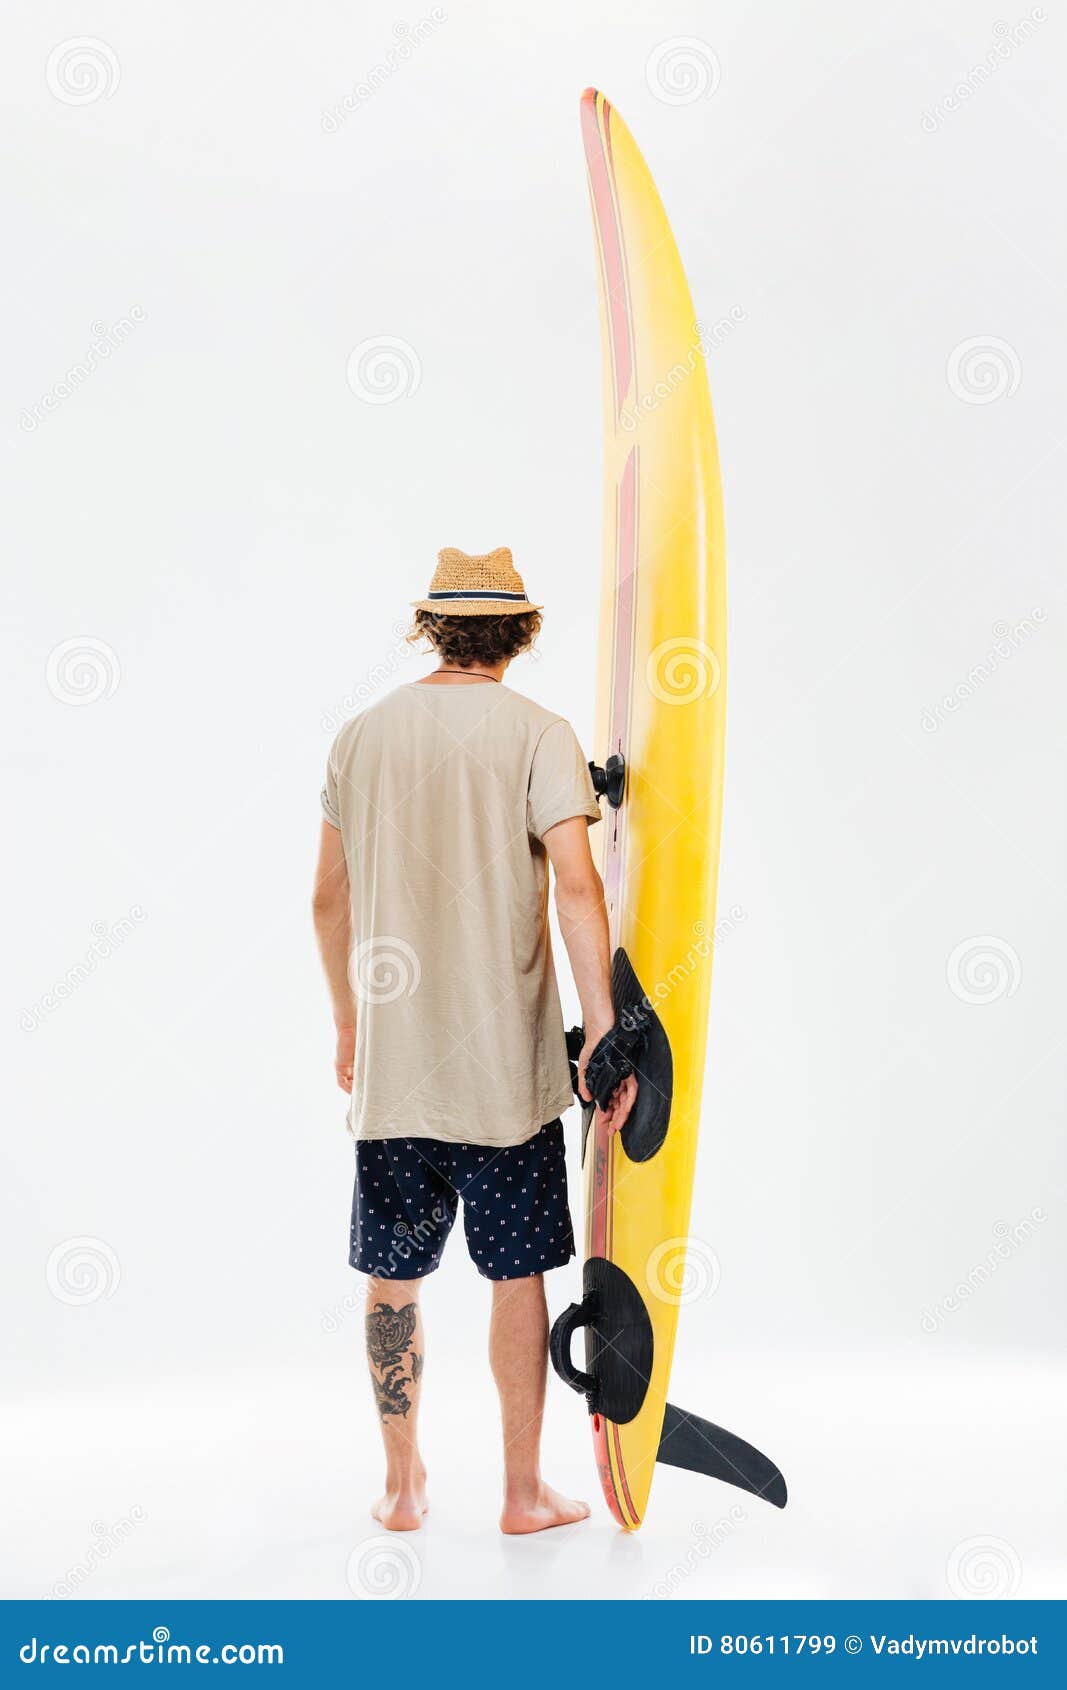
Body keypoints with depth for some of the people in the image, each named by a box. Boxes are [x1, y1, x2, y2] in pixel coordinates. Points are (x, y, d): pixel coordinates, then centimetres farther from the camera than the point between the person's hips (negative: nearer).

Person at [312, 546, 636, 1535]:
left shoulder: (362, 736, 5)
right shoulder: (537, 734, -7)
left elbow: (330, 899, 10)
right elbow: (576, 886, -17)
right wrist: (602, 1032, -13)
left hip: (389, 1065, 3)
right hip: (506, 1064, -3)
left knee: (393, 1279, 12)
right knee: (518, 1278, 8)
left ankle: (402, 1488, 23)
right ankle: (525, 1492, 19)